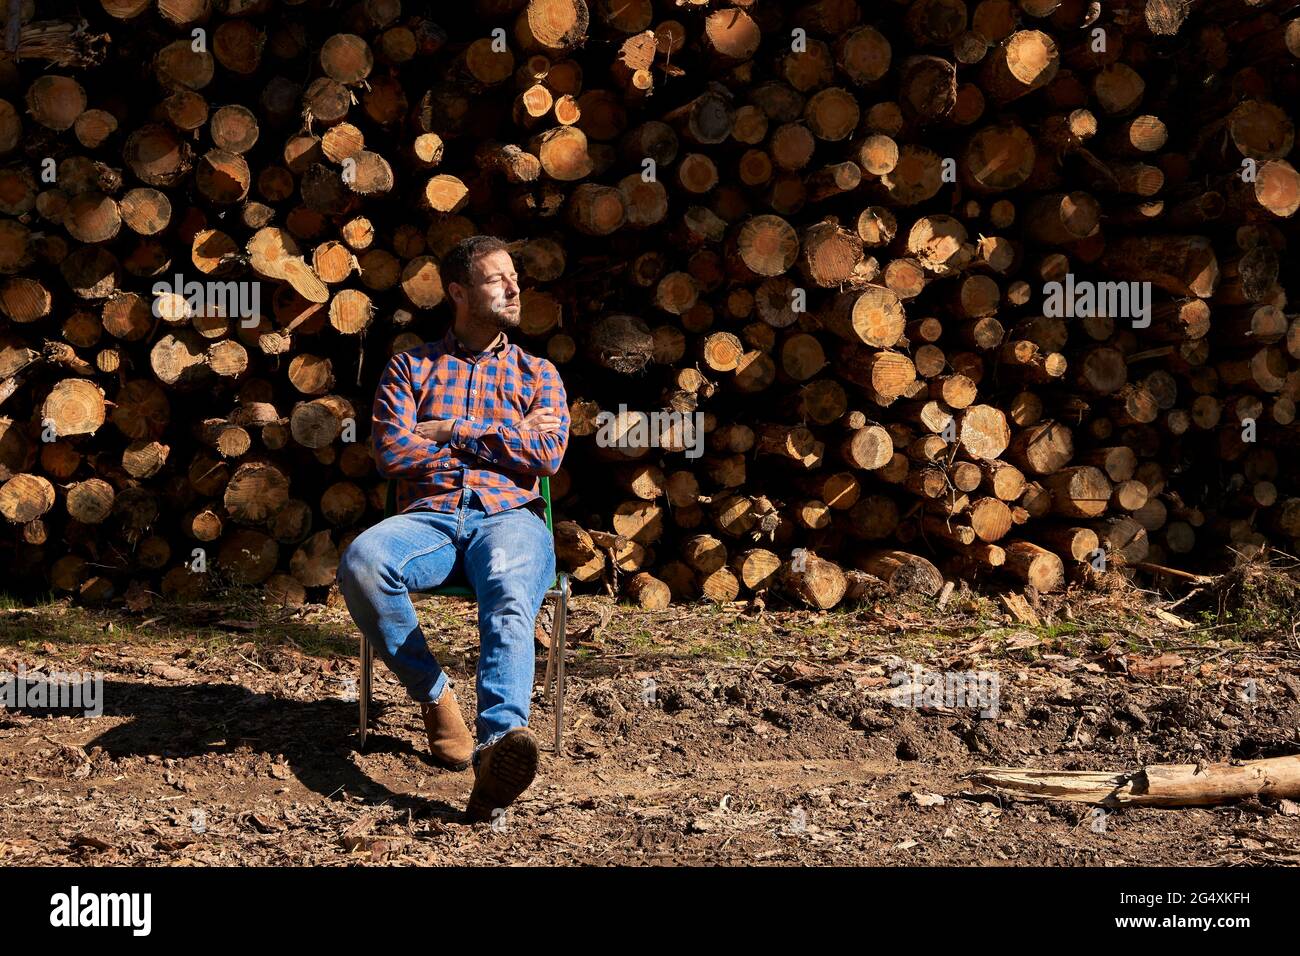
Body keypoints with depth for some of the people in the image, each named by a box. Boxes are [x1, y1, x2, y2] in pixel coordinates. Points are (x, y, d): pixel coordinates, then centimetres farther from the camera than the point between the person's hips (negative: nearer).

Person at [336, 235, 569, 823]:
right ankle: (435, 698, -20)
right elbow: (391, 453, 2)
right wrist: (505, 440, 3)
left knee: (510, 599, -38)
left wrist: (454, 431, 0)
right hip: (428, 518, 1)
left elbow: (549, 453, 2)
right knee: (362, 560, -35)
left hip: (509, 516, -1)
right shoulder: (410, 368, 19)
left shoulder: (537, 375, 22)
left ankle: (498, 743, -63)